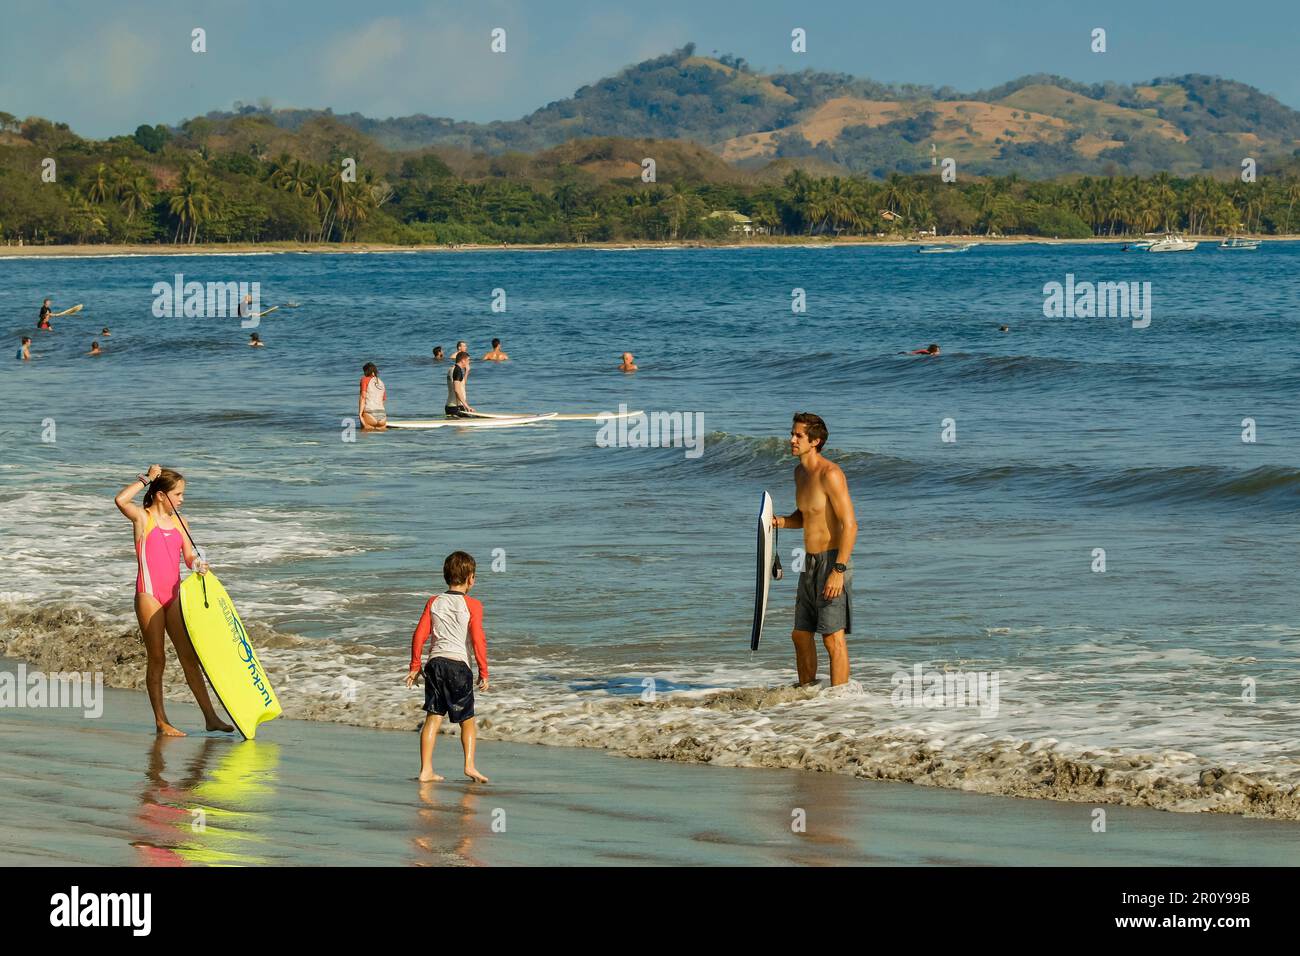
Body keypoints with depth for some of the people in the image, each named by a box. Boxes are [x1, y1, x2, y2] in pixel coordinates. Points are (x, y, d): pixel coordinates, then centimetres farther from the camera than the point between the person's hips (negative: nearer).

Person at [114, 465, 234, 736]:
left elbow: (189, 556, 8)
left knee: (189, 657, 4)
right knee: (157, 658, -2)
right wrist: (146, 479, -14)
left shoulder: (180, 523, 13)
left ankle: (210, 717, 4)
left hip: (174, 595, 5)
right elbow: (121, 500, -23)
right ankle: (160, 721, 4)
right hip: (149, 595, -5)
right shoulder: (142, 517, -3)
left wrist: (198, 564, -15)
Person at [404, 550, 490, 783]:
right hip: (459, 664, -3)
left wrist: (415, 666, 13)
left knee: (433, 717, 3)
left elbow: (419, 635, 6)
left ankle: (426, 769, -2)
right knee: (467, 719, 8)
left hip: (435, 662, 3)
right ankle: (469, 765, -3)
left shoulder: (433, 602, 9)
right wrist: (483, 672, -3)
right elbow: (478, 640, -9)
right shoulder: (472, 605, -2)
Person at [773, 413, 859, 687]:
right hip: (810, 562, 9)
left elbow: (850, 525, -20)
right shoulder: (800, 472, 12)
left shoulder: (830, 474, -16)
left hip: (833, 561, -9)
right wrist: (781, 522, 4)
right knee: (801, 635, 14)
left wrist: (838, 571, -24)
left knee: (833, 638, -9)